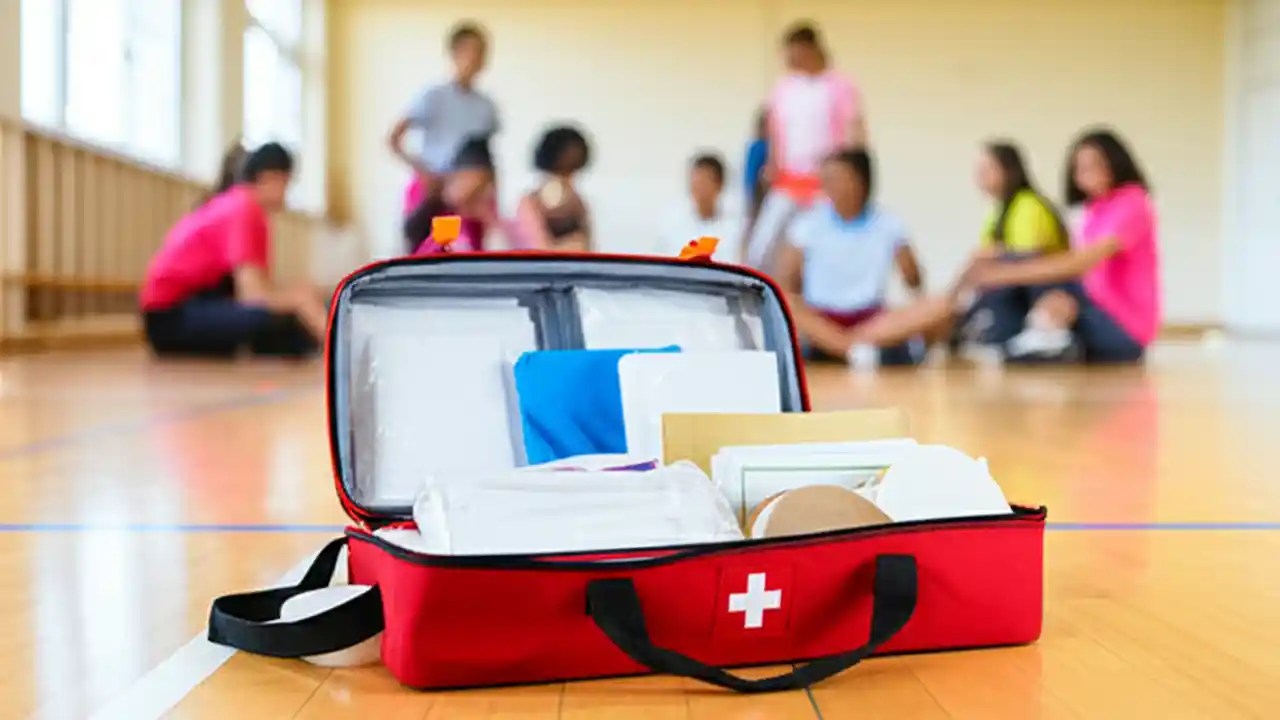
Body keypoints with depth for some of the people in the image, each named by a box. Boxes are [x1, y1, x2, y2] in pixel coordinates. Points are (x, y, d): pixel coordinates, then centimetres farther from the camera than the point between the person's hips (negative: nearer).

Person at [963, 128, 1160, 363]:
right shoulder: (1094, 211, 16)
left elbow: (1081, 263, -26)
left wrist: (1007, 273, -32)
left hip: (1123, 331, -9)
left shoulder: (1131, 203, -12)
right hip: (1100, 320, 9)